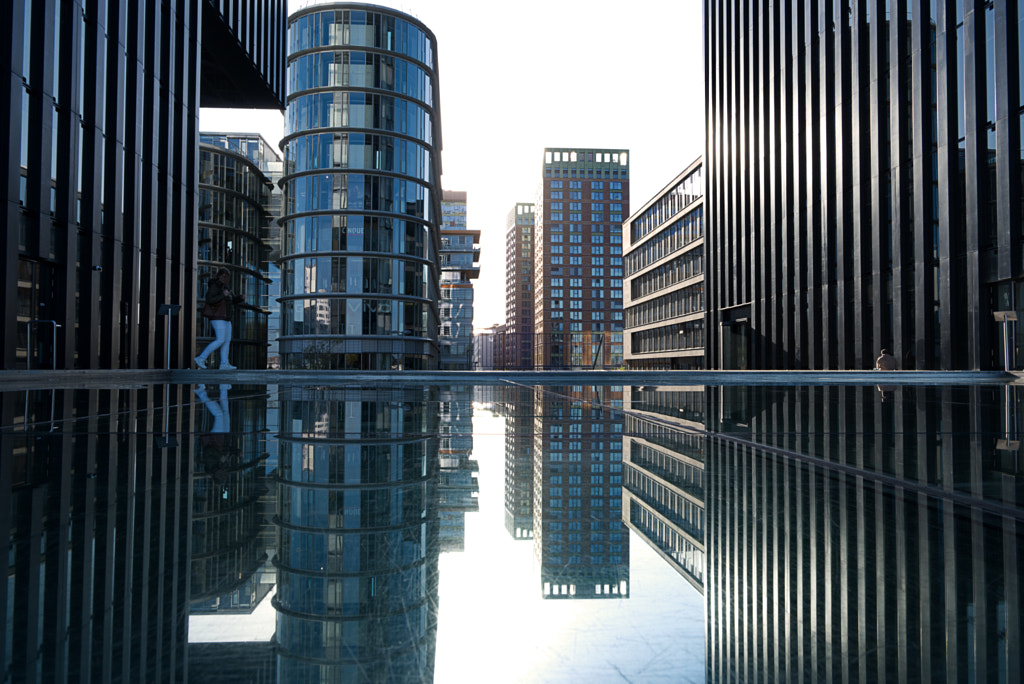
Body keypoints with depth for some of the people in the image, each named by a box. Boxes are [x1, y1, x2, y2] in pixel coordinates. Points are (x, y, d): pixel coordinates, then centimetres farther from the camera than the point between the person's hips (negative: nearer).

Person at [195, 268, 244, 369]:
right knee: (220, 340, -14)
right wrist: (222, 295, -26)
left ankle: (224, 364, 4)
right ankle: (201, 358, -8)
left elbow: (234, 300, 18)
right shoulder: (214, 286, -12)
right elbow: (209, 300, -23)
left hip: (225, 318, 9)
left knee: (227, 340, 4)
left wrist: (241, 297, -3)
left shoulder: (224, 287, 16)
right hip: (217, 318, -9)